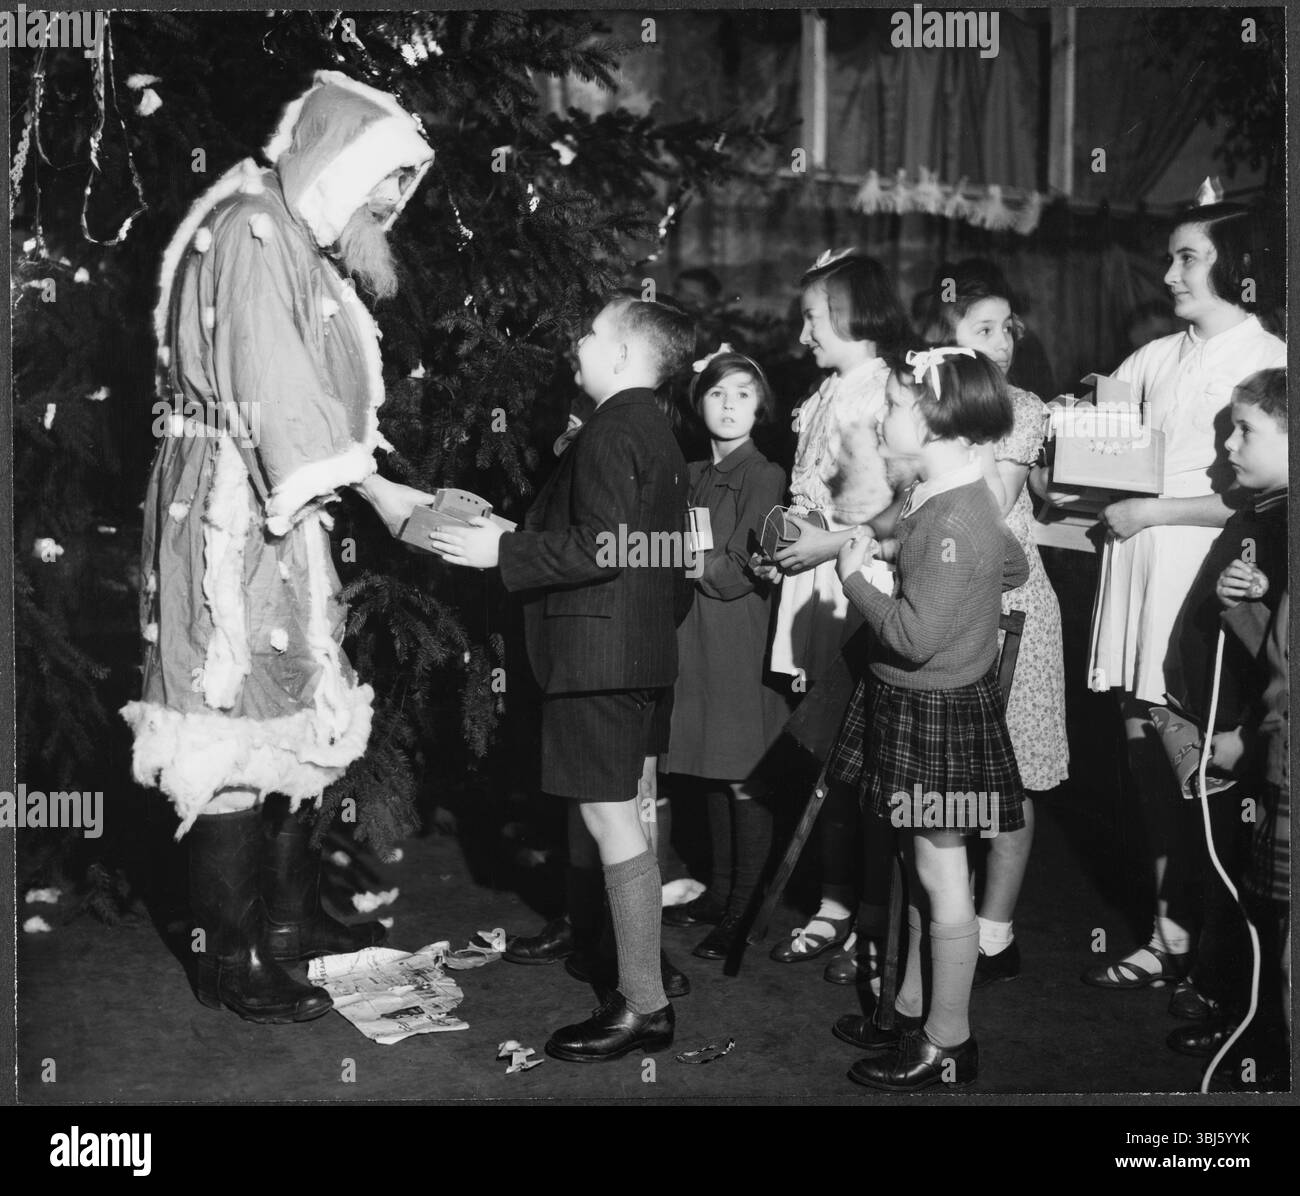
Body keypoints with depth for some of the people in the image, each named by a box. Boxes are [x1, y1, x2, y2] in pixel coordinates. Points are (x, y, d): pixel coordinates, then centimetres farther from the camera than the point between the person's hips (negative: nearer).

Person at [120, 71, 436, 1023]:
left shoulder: (303, 242, 18)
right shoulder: (251, 230, -12)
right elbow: (275, 393, -20)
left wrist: (395, 493, 8)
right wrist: (376, 488, -18)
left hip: (281, 508, 10)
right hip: (230, 512, -10)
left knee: (297, 721, 15)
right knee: (238, 731, -4)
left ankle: (289, 916, 28)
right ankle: (231, 962, 7)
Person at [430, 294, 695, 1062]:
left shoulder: (612, 432, -15)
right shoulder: (658, 433, 16)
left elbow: (603, 547, -23)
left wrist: (503, 551, -18)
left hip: (601, 647, -11)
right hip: (637, 645, 11)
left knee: (611, 813, -10)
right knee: (595, 798, 25)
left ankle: (646, 1006, -7)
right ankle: (585, 923, 45)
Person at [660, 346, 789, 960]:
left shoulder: (763, 475, -6)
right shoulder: (693, 475, 15)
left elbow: (739, 571, -13)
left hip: (740, 641, -6)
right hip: (696, 638, 7)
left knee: (742, 780, -3)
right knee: (713, 775, 13)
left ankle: (745, 912, 6)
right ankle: (718, 892, 26)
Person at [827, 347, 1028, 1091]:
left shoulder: (952, 521, -25)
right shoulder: (953, 497, 5)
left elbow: (916, 636, -28)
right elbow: (1014, 569, 19)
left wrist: (856, 578, -14)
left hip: (937, 712, -10)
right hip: (916, 702, 10)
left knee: (942, 875, 3)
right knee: (924, 865, 19)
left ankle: (949, 1043, 17)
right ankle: (913, 1007, 34)